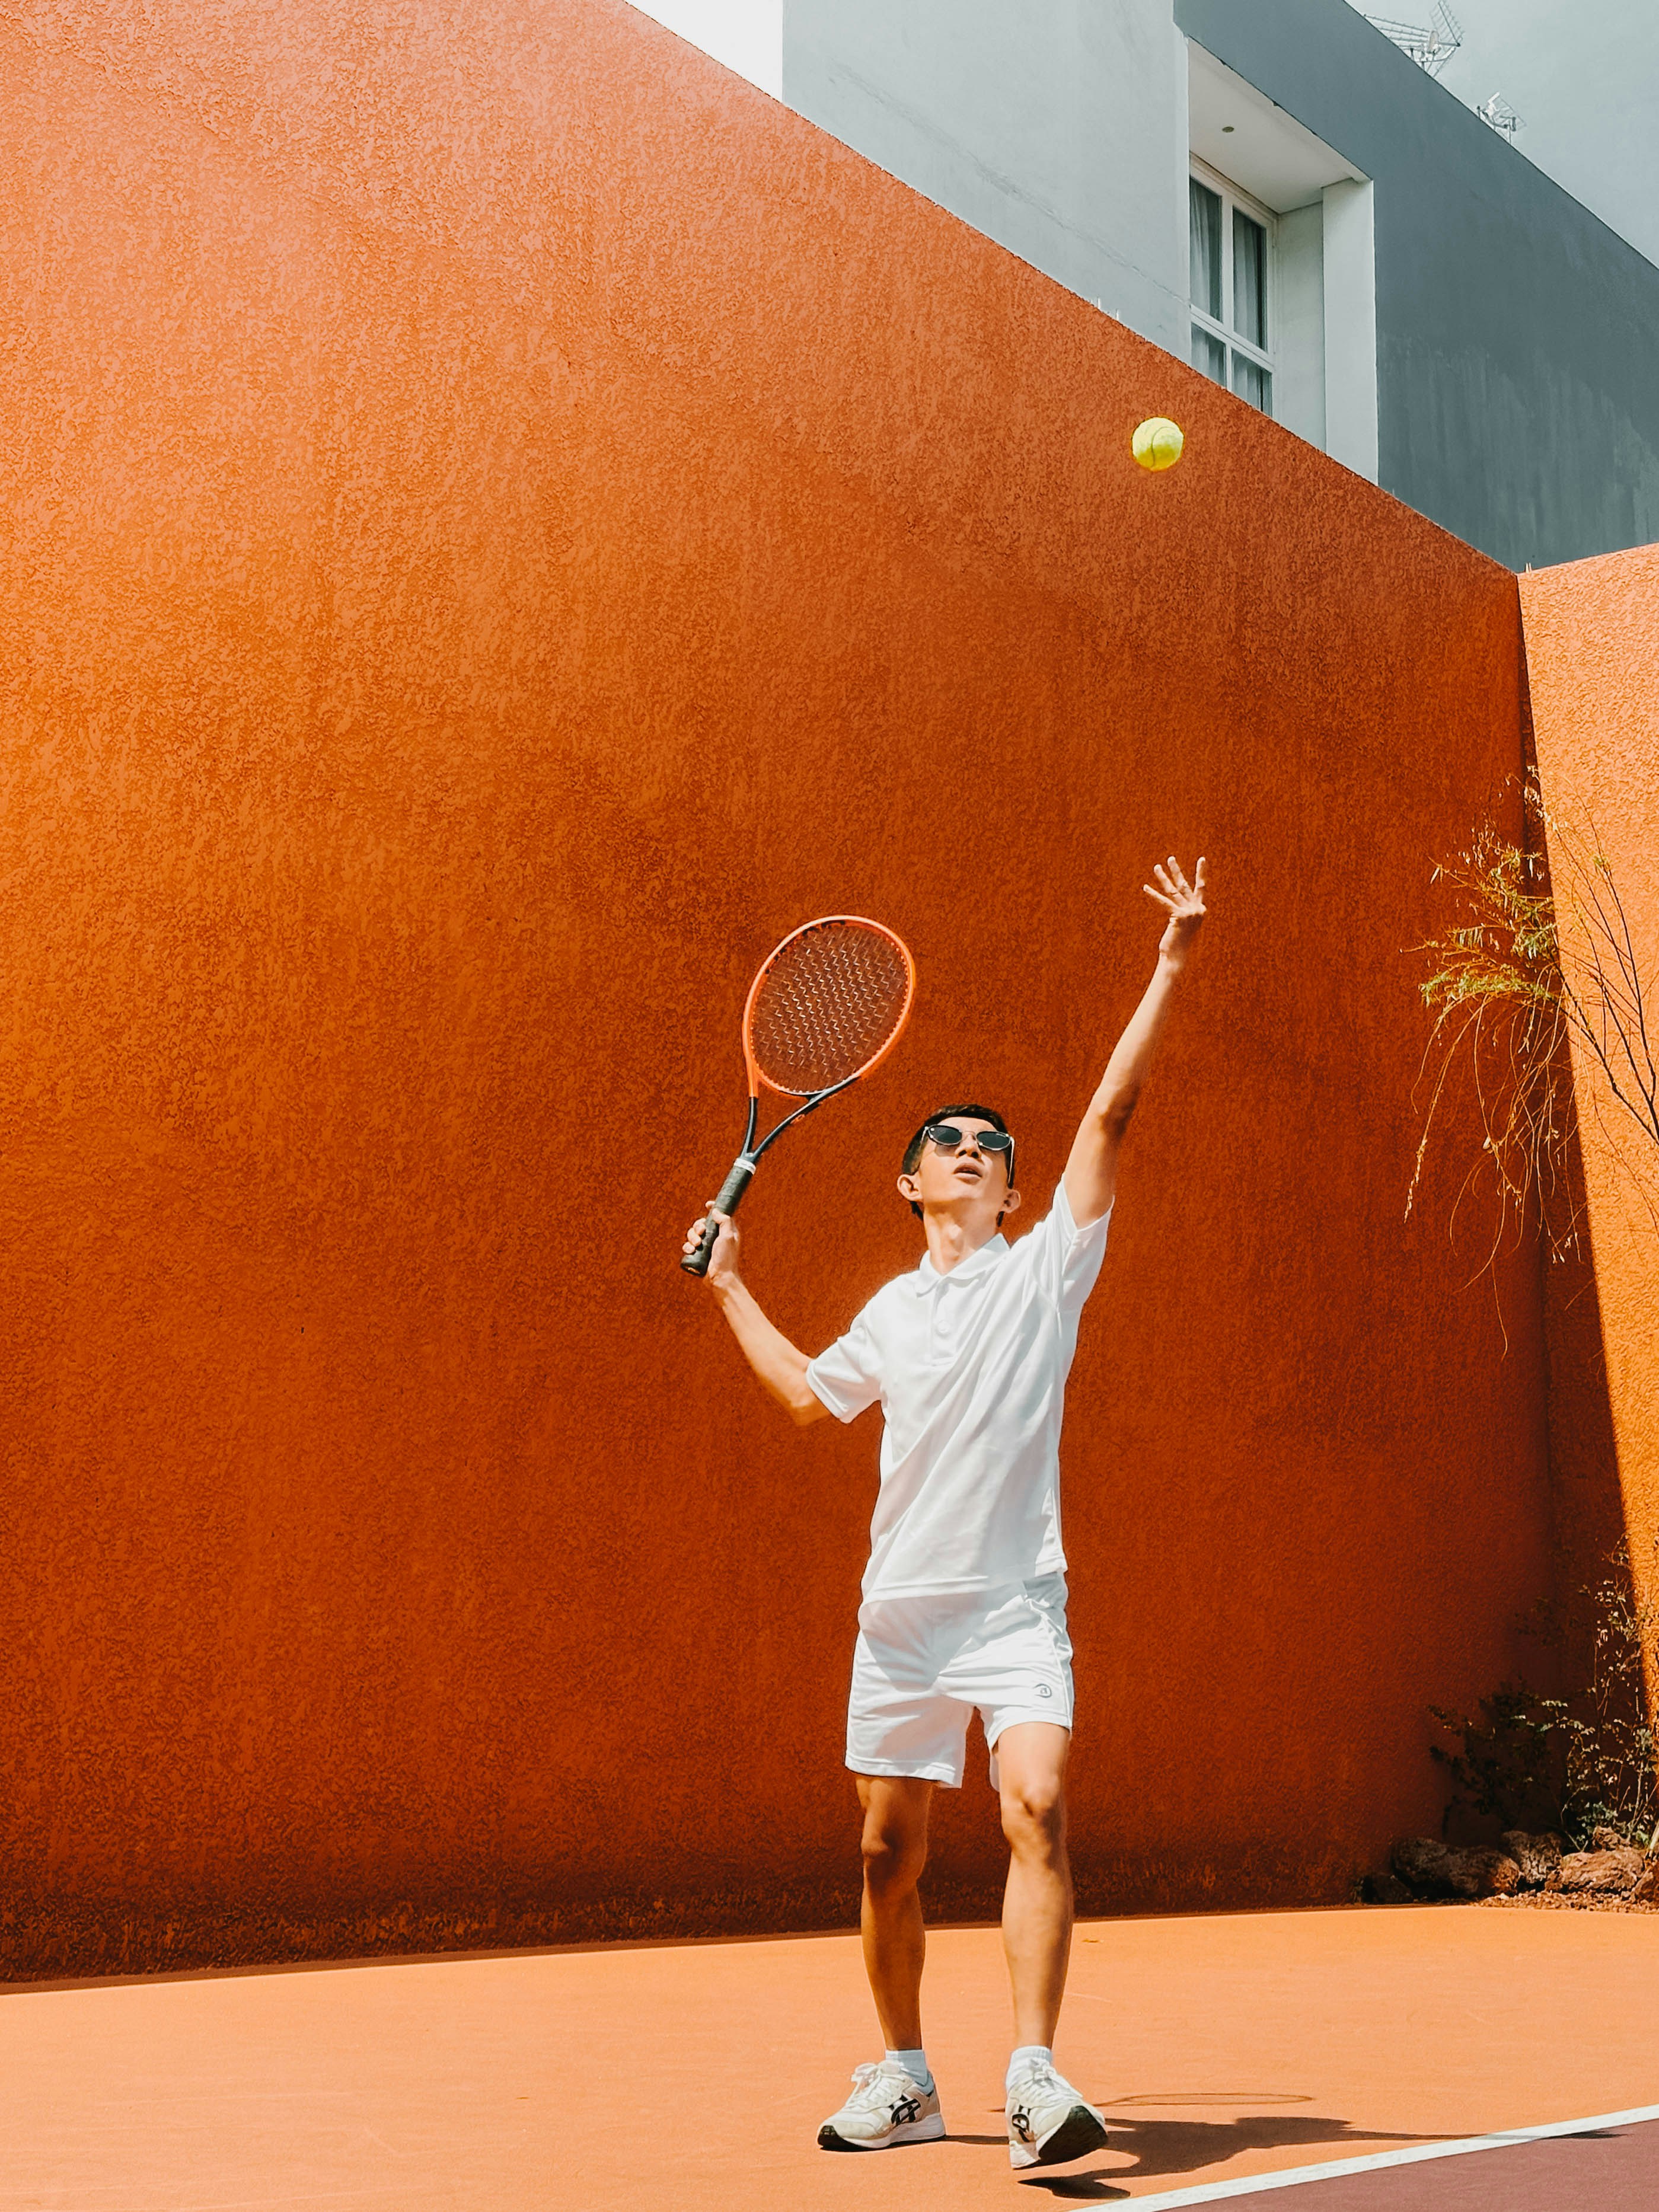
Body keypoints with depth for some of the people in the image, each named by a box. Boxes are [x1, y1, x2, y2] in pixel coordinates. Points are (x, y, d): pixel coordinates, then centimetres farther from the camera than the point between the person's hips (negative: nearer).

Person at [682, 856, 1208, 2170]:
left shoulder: (1047, 1268, 3)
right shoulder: (894, 1311, 14)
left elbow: (1114, 1111, -6)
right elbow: (809, 1393, 32)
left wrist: (1174, 964, -12)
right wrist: (731, 1285, 31)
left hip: (1018, 1603, -4)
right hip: (901, 1607, 4)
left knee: (1039, 1803, -23)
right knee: (891, 1850, 8)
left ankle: (1036, 2074, -21)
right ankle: (905, 2079, 23)